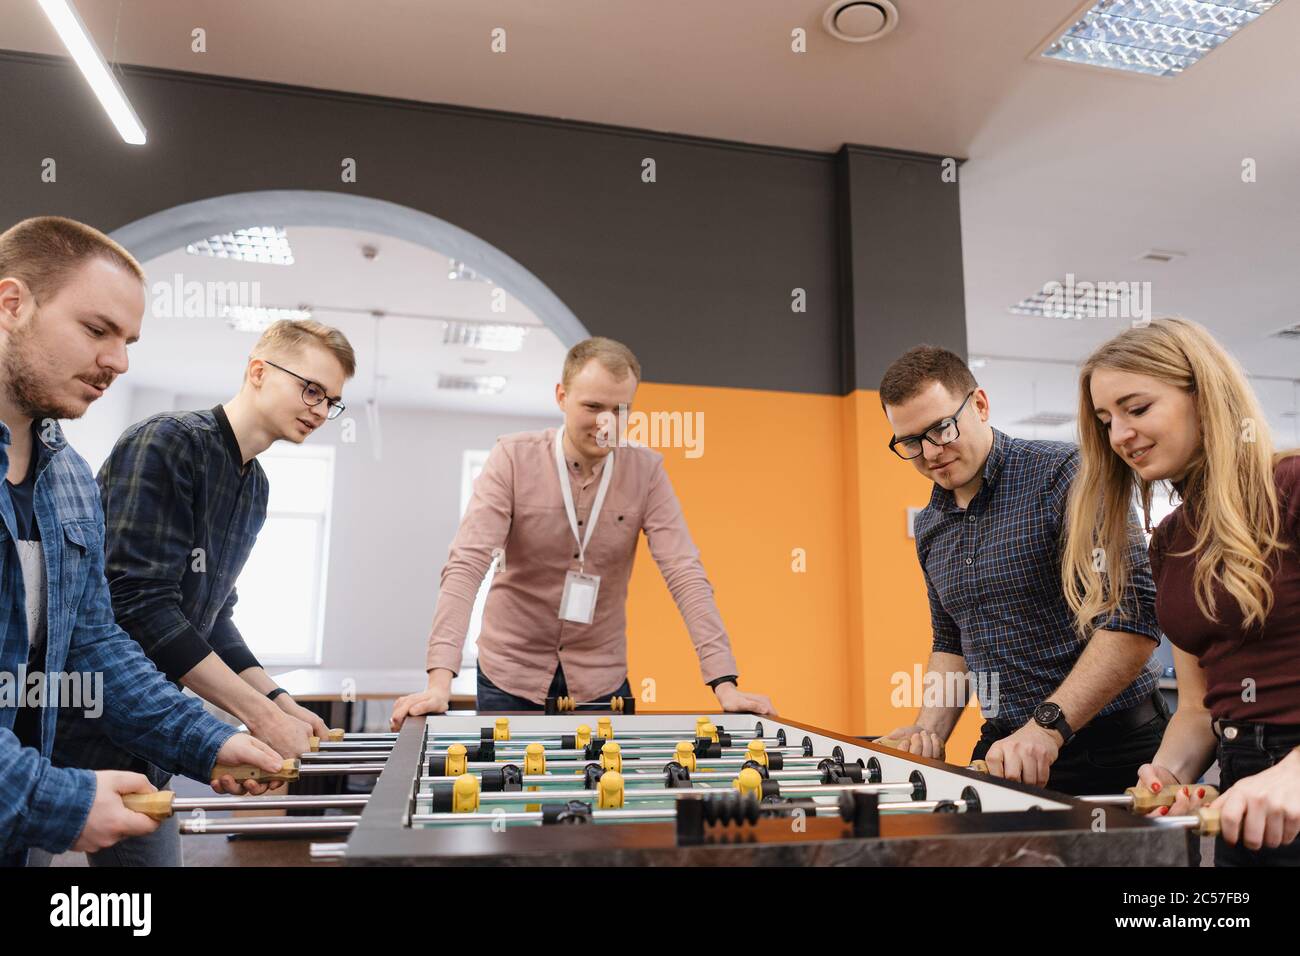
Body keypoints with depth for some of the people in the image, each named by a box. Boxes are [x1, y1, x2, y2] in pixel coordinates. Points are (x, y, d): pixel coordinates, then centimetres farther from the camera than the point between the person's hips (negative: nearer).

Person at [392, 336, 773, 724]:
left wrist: (724, 683, -23)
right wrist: (440, 680, -32)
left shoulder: (646, 470, -9)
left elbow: (684, 573, -14)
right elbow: (467, 564, -21)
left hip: (601, 678, 2)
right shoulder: (513, 458, -14)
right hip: (510, 675, -1)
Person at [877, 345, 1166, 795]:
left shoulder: (1065, 474, -12)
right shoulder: (931, 527, 10)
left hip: (1110, 747, -5)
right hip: (1006, 748, 5)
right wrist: (930, 730, 5)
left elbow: (1134, 618, -19)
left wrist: (1047, 727, -25)